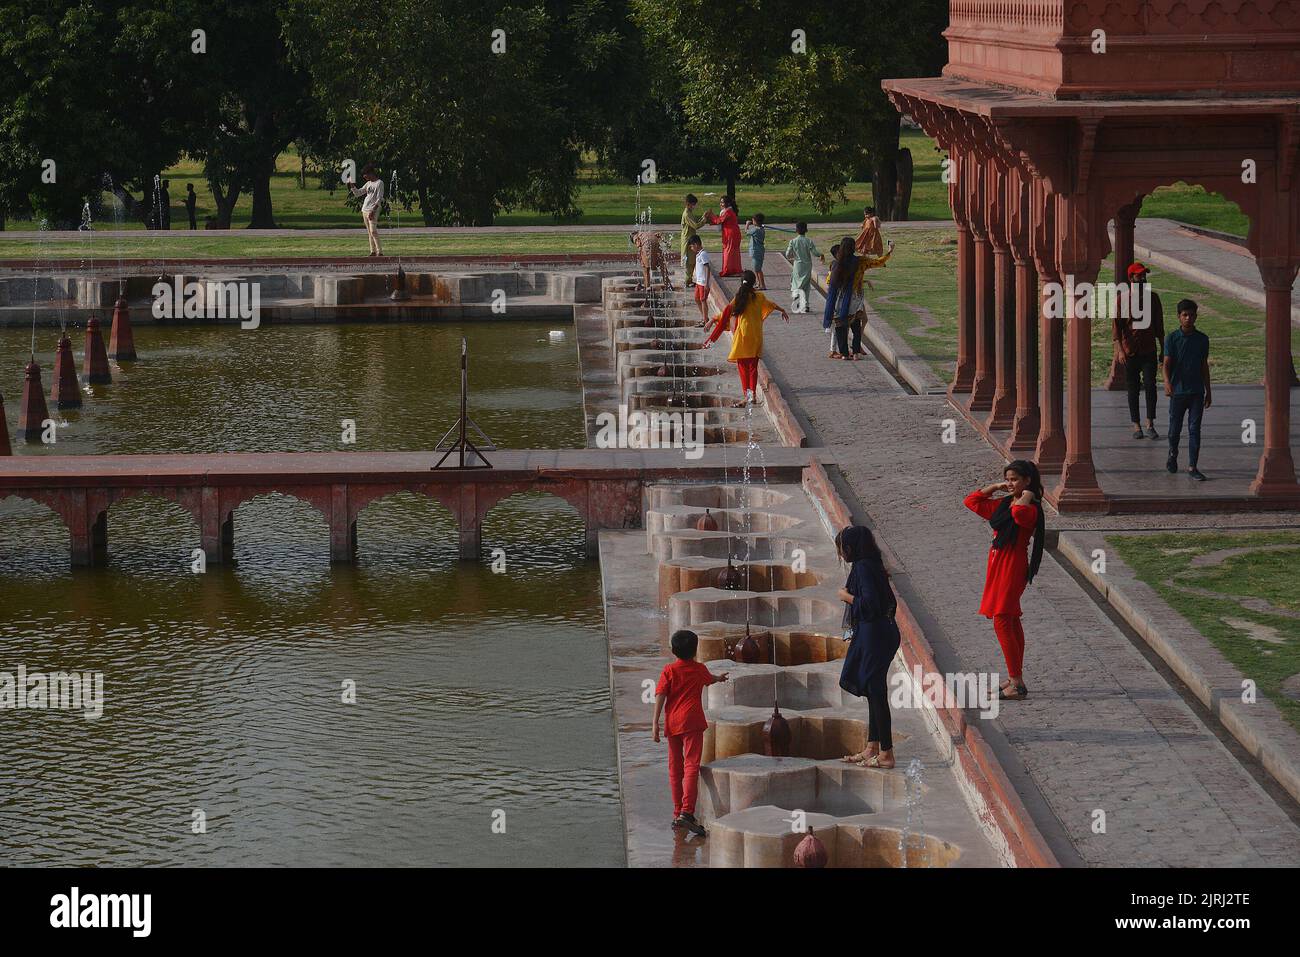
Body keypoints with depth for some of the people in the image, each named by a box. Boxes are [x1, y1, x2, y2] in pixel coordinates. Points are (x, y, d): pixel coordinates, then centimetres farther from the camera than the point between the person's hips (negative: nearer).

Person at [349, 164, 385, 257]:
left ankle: (379, 252, -16)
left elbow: (379, 199, -12)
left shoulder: (379, 183, -5)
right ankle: (373, 251, 6)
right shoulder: (368, 184, 18)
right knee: (369, 232, 5)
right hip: (365, 210, 8)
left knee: (373, 231, -16)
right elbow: (357, 193, 23)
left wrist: (373, 211, -20)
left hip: (372, 211, -8)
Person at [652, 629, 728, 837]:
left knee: (674, 768, 12)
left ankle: (677, 813, 19)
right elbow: (710, 679, 31)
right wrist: (719, 678, 54)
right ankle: (687, 812, -26)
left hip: (672, 723, 2)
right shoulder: (699, 669, 7)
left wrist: (655, 722, -7)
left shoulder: (669, 671, 3)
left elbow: (660, 696, -7)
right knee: (691, 766, -11)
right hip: (692, 722, -2)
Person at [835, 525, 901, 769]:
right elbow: (890, 601, 17)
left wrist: (848, 597, -11)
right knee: (874, 691, 16)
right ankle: (872, 748, 23)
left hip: (874, 635, -11)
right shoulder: (872, 566, 13)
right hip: (882, 631, 11)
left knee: (876, 692, -6)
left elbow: (870, 603, -26)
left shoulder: (863, 567, -17)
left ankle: (886, 754, -3)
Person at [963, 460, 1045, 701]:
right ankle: (1015, 679, 23)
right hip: (998, 563, 10)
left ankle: (1017, 684, -12)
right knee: (1011, 622, 15)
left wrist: (1026, 497, -20)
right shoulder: (1003, 504, 12)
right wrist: (994, 487, 12)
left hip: (1013, 566, -10)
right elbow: (972, 501, 22)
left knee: (1002, 622, -12)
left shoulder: (1030, 508, -14)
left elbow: (1020, 514, -40)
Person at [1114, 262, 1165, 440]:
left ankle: (1150, 425, -3)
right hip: (1130, 352, -2)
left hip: (1149, 351, 2)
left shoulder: (1153, 298, 7)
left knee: (1150, 386, -9)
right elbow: (1116, 326, -8)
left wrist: (1162, 350, 12)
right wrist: (1119, 350, -19)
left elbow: (1159, 326, 13)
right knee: (1133, 389, 4)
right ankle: (1136, 426, 11)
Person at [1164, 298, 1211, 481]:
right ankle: (1173, 454, 38)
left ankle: (1192, 468, -1)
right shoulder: (1172, 339, -5)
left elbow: (1204, 366, 10)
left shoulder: (1202, 339, 3)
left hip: (1197, 392, 1)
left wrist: (1208, 392, 11)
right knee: (1175, 429, 10)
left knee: (1195, 430, -3)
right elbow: (1167, 364, -9)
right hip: (1178, 391, -1)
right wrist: (1167, 383, -28)